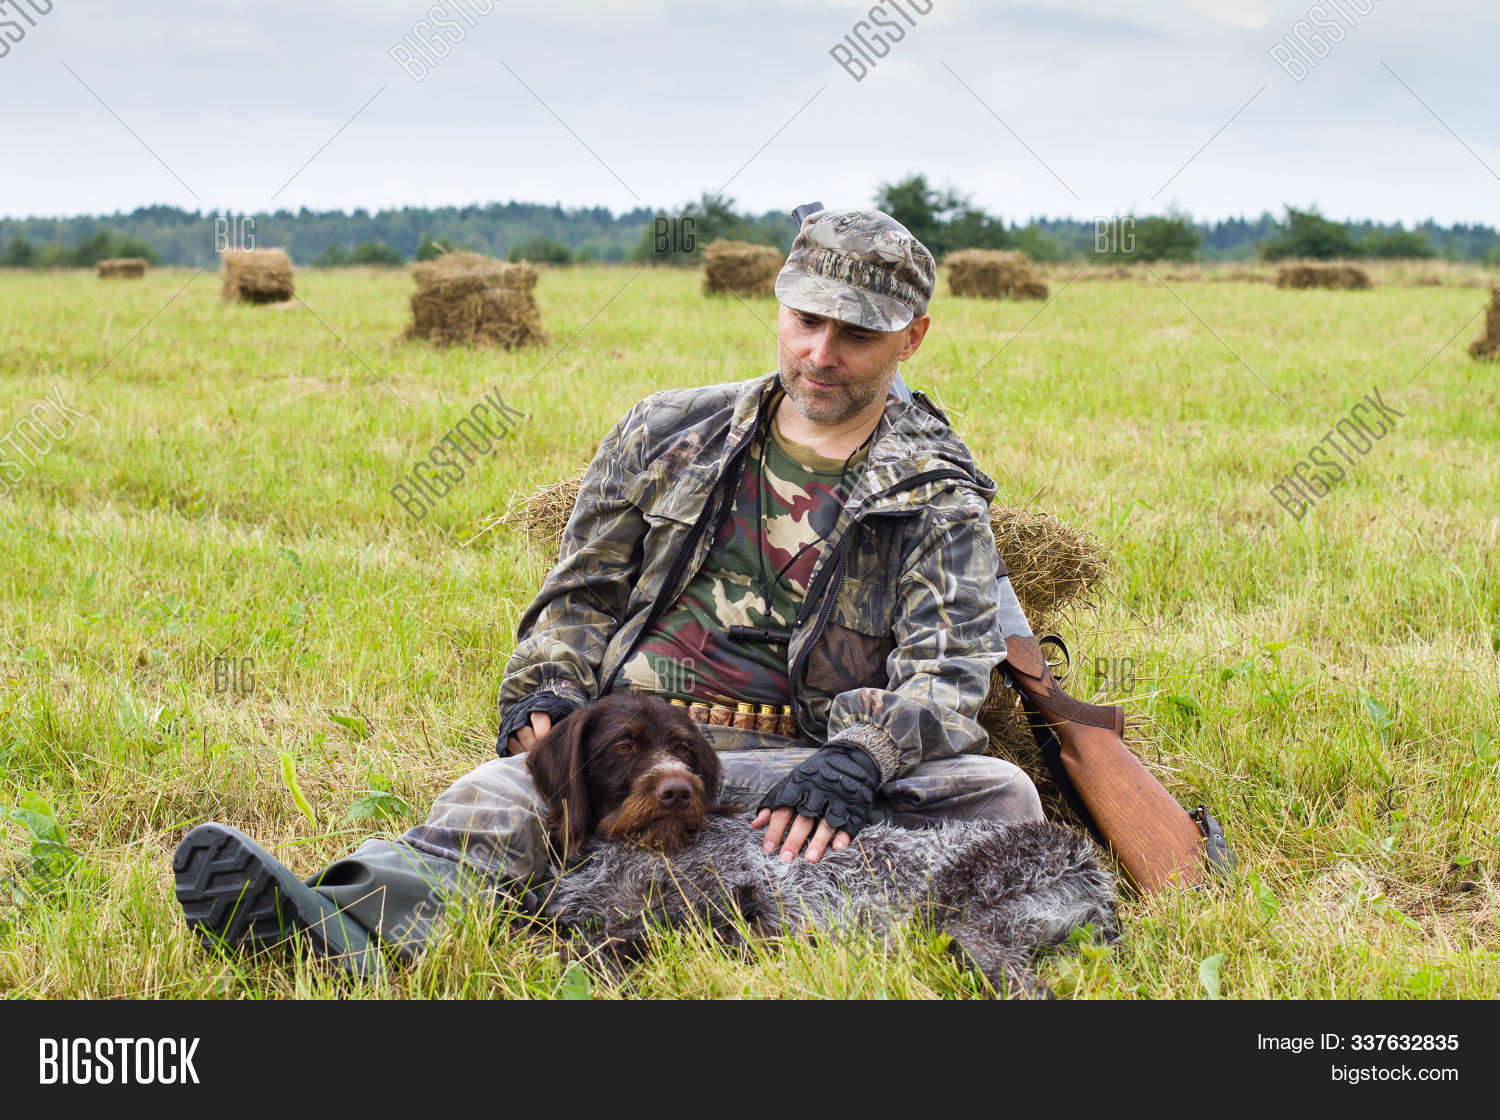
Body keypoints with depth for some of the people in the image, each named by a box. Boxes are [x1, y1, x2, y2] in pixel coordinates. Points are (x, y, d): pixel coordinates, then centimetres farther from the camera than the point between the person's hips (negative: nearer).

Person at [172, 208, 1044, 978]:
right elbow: (582, 590, 20)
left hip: (788, 769, -1)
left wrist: (857, 762, -25)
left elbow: (948, 672, -4)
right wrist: (547, 692, -2)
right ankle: (348, 925, -63)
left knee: (998, 794, -30)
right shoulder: (669, 434, 18)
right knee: (505, 795, -31)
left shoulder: (938, 499, 9)